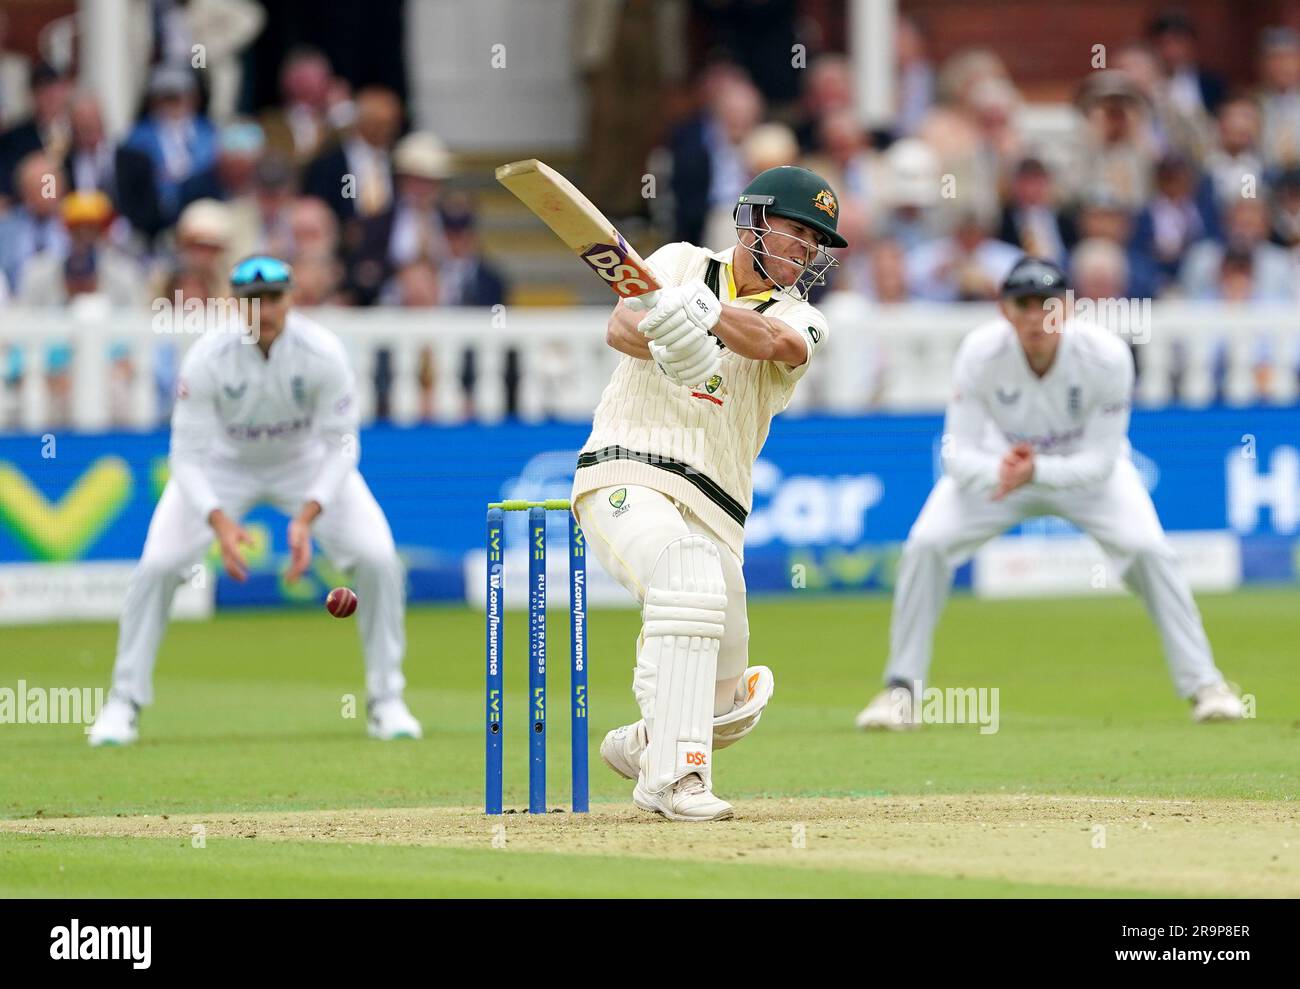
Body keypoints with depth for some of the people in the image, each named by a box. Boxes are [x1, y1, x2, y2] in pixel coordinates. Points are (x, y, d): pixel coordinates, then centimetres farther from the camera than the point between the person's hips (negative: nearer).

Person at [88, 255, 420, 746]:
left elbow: (341, 446, -23)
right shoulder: (207, 358, -29)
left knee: (377, 558, -17)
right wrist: (219, 522, -42)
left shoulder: (322, 352, -28)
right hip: (225, 463, 0)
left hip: (308, 463, 1)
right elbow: (188, 454, -25)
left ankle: (385, 701, 1)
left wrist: (307, 517, -37)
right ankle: (124, 702, 0)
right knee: (158, 564, -17)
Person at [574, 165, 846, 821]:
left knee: (728, 705, 7)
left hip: (713, 512, 4)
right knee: (687, 575, -35)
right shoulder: (681, 263, 9)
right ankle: (675, 776, -36)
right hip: (625, 473, -4)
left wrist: (706, 312, -36)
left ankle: (644, 744, 40)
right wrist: (667, 343, -32)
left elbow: (780, 344, -17)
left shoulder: (797, 317, 9)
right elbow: (622, 325, -9)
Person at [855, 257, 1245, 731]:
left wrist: (1036, 473, -45)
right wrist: (996, 470, -50)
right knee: (926, 545, -19)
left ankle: (1203, 684, -6)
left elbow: (1101, 460, -27)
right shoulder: (980, 353, -30)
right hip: (996, 461, 1)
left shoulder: (1106, 355, -31)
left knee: (1148, 549, -22)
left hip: (1085, 468, -1)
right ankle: (901, 689, -4)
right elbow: (959, 454, -27)